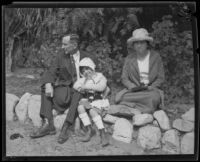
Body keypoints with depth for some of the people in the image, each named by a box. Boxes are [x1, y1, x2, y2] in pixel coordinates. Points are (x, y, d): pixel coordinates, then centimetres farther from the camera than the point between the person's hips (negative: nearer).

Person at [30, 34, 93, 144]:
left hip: (80, 89, -2)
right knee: (45, 88, -21)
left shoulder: (85, 57, 0)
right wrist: (48, 85, -26)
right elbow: (51, 72, -5)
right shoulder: (61, 56, 2)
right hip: (65, 86, 3)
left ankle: (65, 128, -35)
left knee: (78, 95, -37)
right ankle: (48, 124, -28)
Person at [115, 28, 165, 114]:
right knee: (120, 96, -30)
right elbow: (124, 78, 7)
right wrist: (132, 86, -14)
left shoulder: (155, 56, 5)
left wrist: (151, 87, -13)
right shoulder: (130, 58, 8)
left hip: (151, 89, -1)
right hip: (134, 90, 1)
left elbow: (160, 78, 6)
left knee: (153, 98, -37)